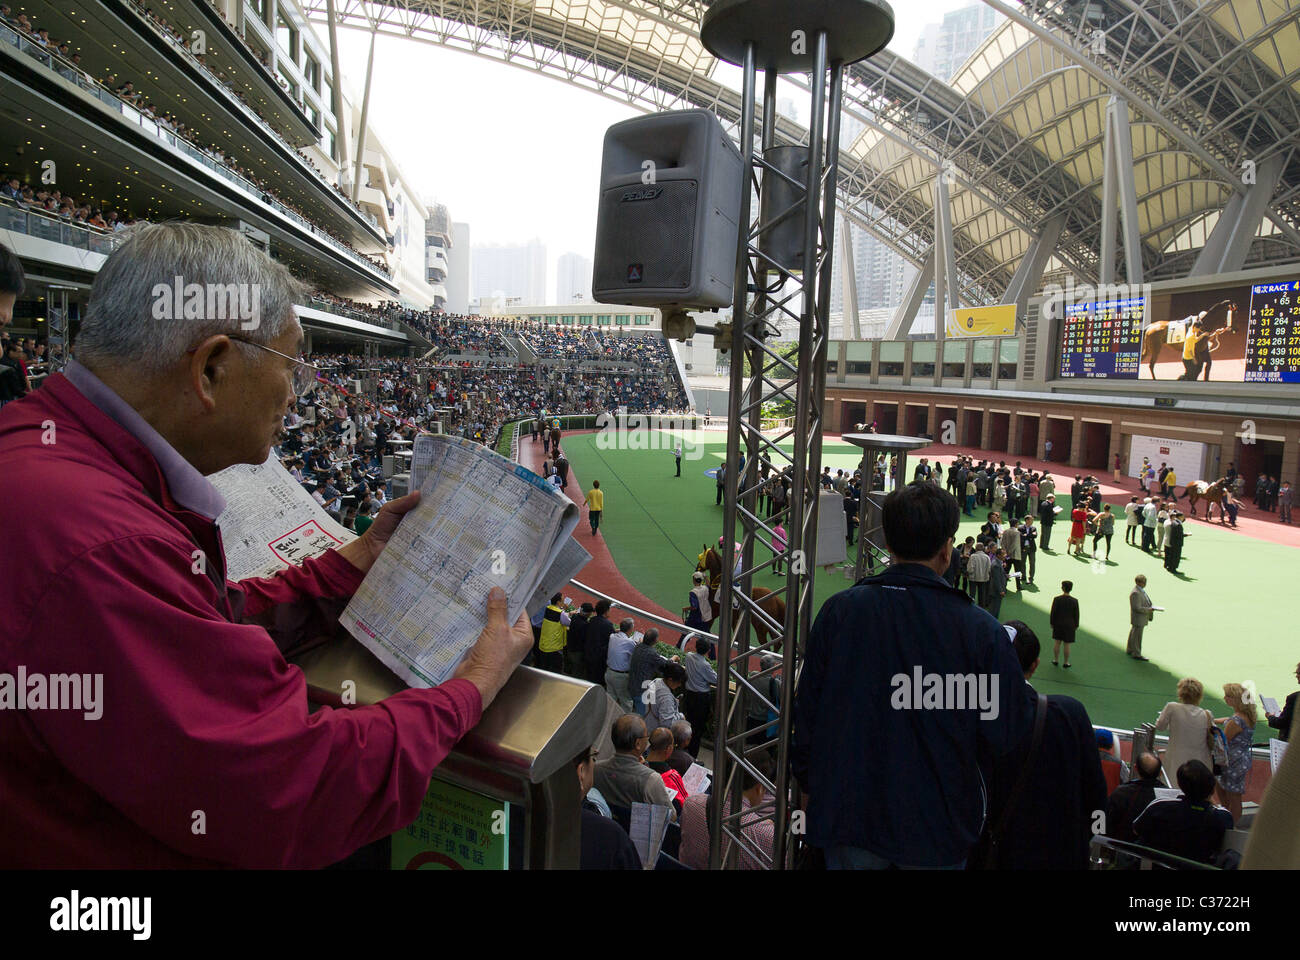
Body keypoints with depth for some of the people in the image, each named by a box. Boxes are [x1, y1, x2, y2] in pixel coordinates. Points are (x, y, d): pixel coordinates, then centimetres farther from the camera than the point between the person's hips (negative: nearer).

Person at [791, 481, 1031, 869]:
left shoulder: (838, 611, -10)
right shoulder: (981, 630, -16)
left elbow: (807, 710, -1)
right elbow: (1006, 736, -9)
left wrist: (808, 782, 14)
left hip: (847, 815, 1)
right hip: (937, 825, -1)